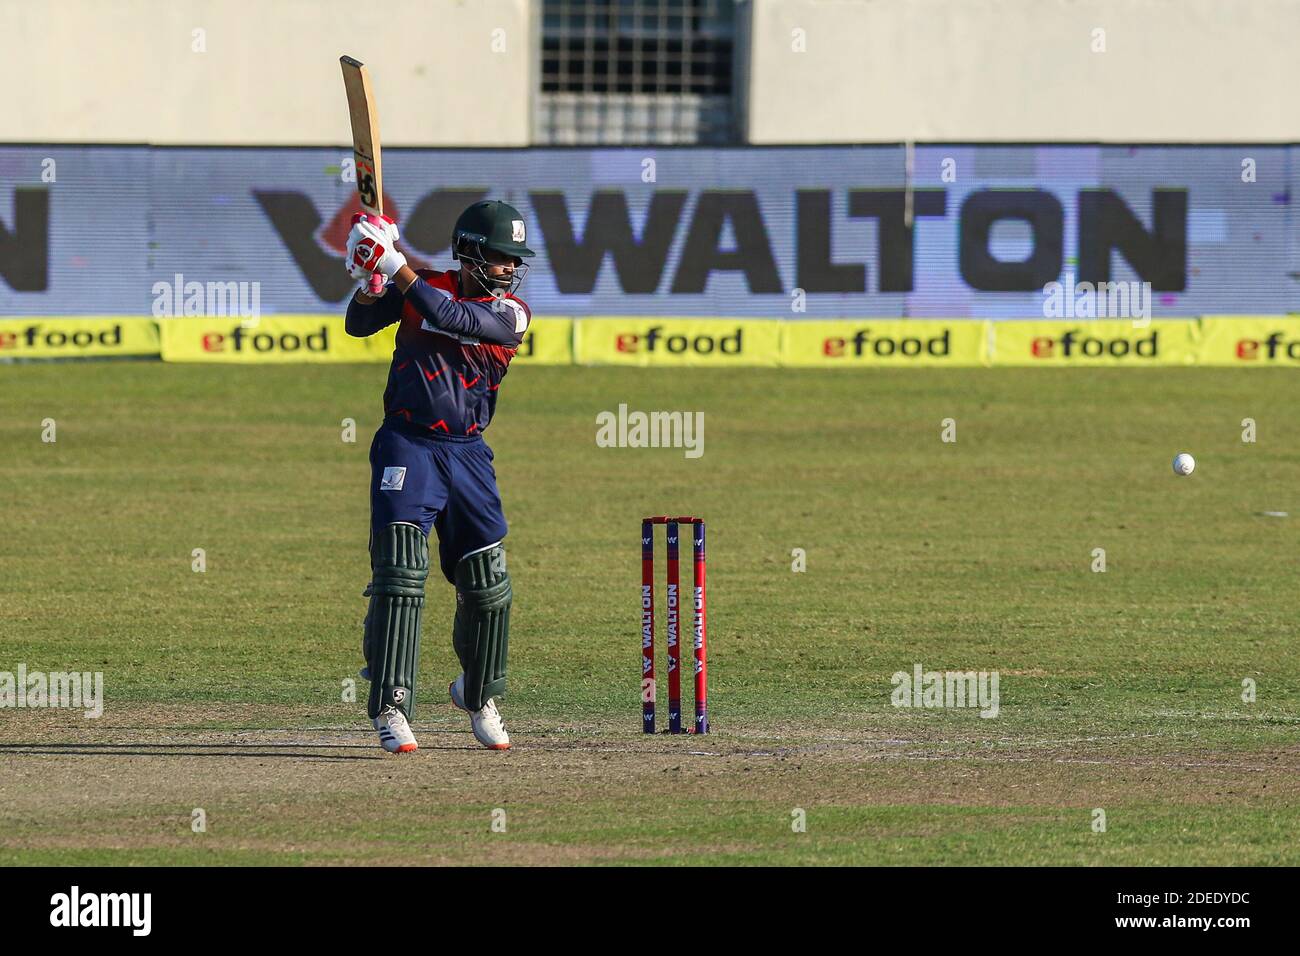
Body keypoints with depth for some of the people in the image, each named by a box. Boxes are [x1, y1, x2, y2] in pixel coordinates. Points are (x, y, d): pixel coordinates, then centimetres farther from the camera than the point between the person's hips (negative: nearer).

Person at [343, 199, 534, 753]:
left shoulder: (511, 314, -1)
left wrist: (397, 267, -23)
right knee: (399, 574, -15)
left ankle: (479, 696, 29)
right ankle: (391, 707, -17)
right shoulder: (424, 286, 3)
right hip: (408, 446, -2)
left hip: (467, 454, 2)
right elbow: (359, 325, -1)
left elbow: (452, 319, -18)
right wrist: (371, 277, -19)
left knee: (487, 584, 5)